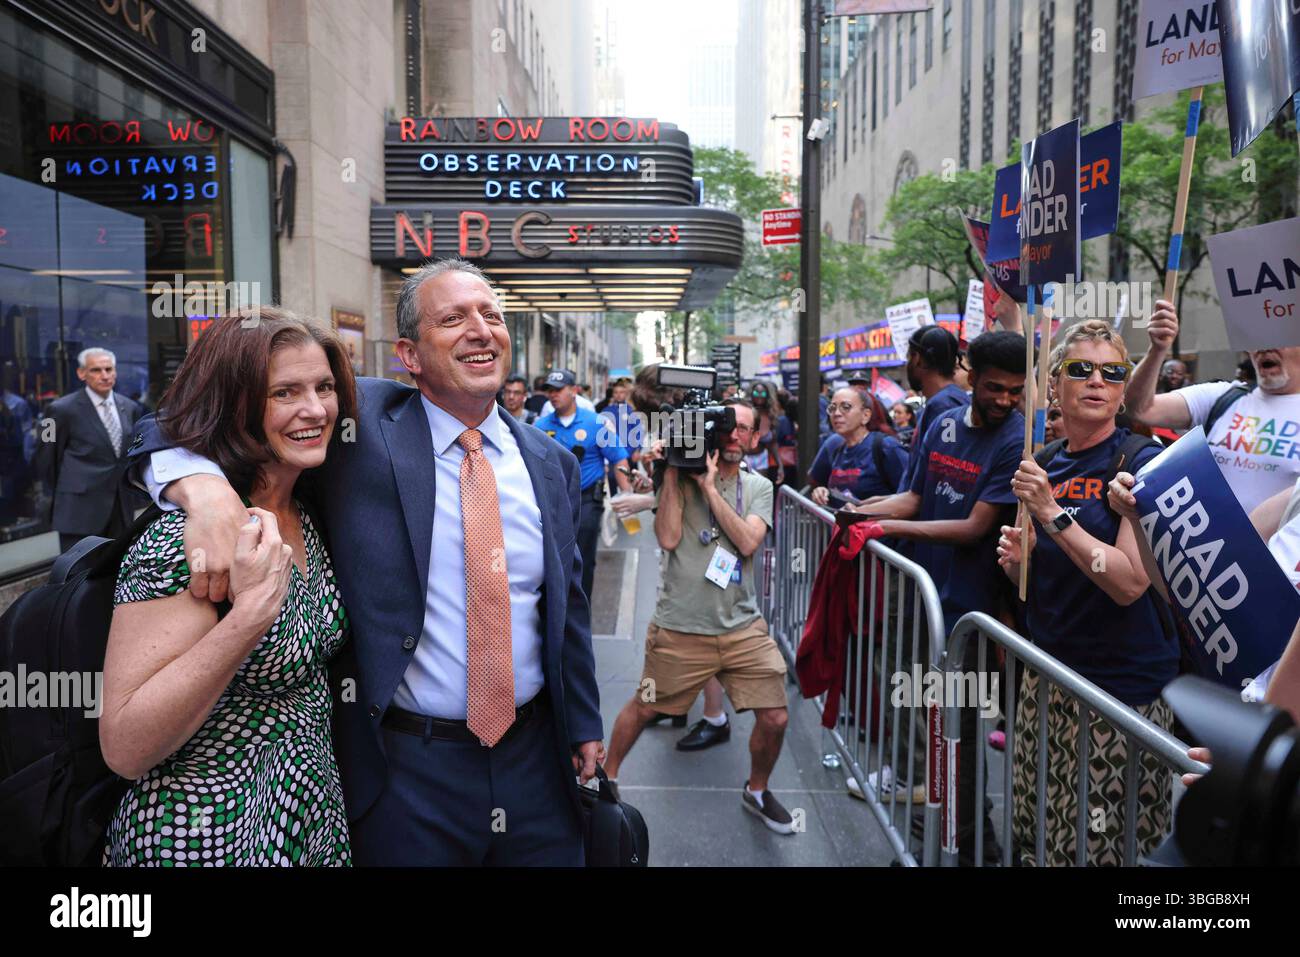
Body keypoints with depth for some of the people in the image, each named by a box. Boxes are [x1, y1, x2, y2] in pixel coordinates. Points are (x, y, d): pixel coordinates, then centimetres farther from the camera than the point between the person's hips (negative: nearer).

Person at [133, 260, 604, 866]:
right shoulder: (361, 426, -8)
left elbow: (569, 606, 10)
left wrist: (584, 724, 14)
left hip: (536, 757, 4)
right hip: (405, 770, -3)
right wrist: (206, 488, -31)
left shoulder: (552, 463, 4)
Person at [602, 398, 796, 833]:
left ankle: (756, 792, 31)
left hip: (743, 627, 2)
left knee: (774, 719, 2)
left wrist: (709, 486, -15)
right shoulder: (682, 475, -1)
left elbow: (748, 542, -12)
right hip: (680, 627, -2)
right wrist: (672, 470, -15)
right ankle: (607, 776, 39)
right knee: (644, 709, 13)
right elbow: (668, 537, -15)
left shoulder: (758, 486, 6)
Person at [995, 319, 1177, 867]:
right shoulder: (1044, 464, 7)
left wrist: (1053, 513, -23)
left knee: (1108, 841, 4)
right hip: (1047, 673, 6)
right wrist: (1017, 559, -4)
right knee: (1035, 832, 15)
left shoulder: (1142, 462, -11)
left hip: (1122, 684, -6)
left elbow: (1129, 582, -21)